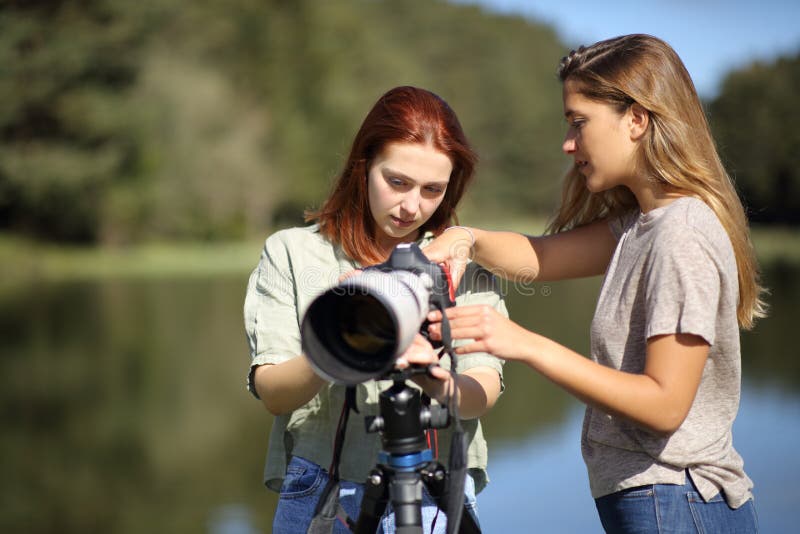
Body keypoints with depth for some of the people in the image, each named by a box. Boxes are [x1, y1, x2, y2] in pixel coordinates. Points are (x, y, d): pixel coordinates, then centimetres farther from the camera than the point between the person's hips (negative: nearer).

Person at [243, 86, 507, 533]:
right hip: (319, 496, -1)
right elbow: (271, 392, -4)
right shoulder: (291, 253, 4)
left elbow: (485, 390, -4)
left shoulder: (466, 260, 7)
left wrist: (440, 384, -26)